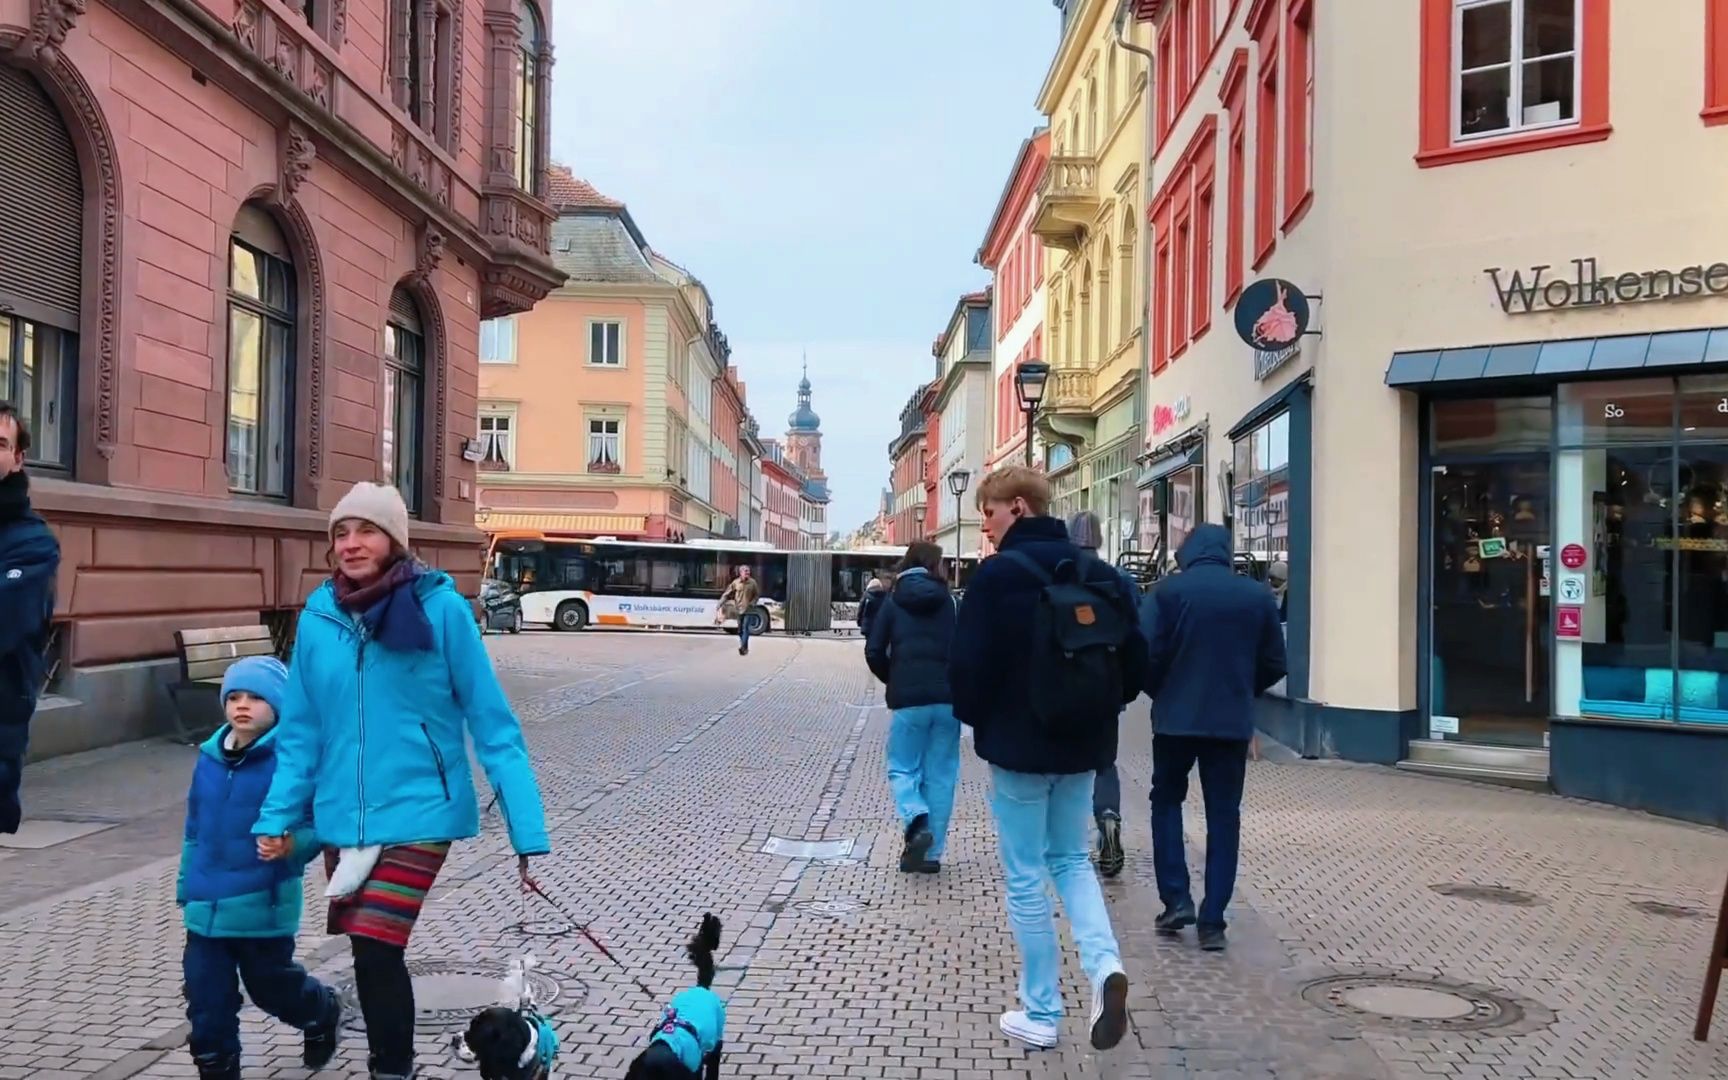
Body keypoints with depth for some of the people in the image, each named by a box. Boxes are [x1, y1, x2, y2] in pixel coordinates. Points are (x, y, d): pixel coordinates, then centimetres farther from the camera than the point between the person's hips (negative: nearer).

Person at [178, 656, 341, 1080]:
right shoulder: (209, 758, 5)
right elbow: (195, 831, 16)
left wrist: (294, 844, -35)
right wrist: (187, 886, 20)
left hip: (265, 905, -5)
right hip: (208, 906, 5)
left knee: (271, 986, 15)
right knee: (207, 999, 7)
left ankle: (323, 1014, 45)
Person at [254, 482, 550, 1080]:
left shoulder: (440, 607, -12)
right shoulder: (318, 615, -1)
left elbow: (491, 722, -10)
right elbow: (302, 731, 8)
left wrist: (527, 828, -13)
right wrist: (277, 816, 1)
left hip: (417, 812, -4)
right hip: (342, 821, 4)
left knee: (377, 952, -12)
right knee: (371, 956, 15)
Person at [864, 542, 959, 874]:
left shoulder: (894, 602, 6)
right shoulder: (950, 601, 4)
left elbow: (874, 652, 3)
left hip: (908, 699, 0)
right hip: (947, 698, 1)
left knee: (903, 769, 11)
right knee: (941, 775, 8)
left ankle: (916, 823, -16)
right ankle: (931, 852, 8)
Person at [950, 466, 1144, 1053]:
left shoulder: (998, 573, -14)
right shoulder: (1098, 573, 5)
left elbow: (968, 664, -16)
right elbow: (1135, 658, 6)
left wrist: (976, 717, 4)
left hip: (1019, 744, -6)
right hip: (1082, 743, 6)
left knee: (1025, 878, 6)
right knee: (1072, 860, 20)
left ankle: (1041, 1014, 13)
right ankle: (1105, 965, -4)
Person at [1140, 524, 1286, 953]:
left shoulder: (1168, 592, -7)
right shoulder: (1258, 596, 2)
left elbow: (1146, 656, -11)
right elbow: (1274, 665, 4)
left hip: (1176, 717, -2)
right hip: (1233, 722, 2)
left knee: (1166, 801, 18)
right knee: (1223, 816, 9)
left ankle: (1176, 899, 8)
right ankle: (1212, 921, 7)